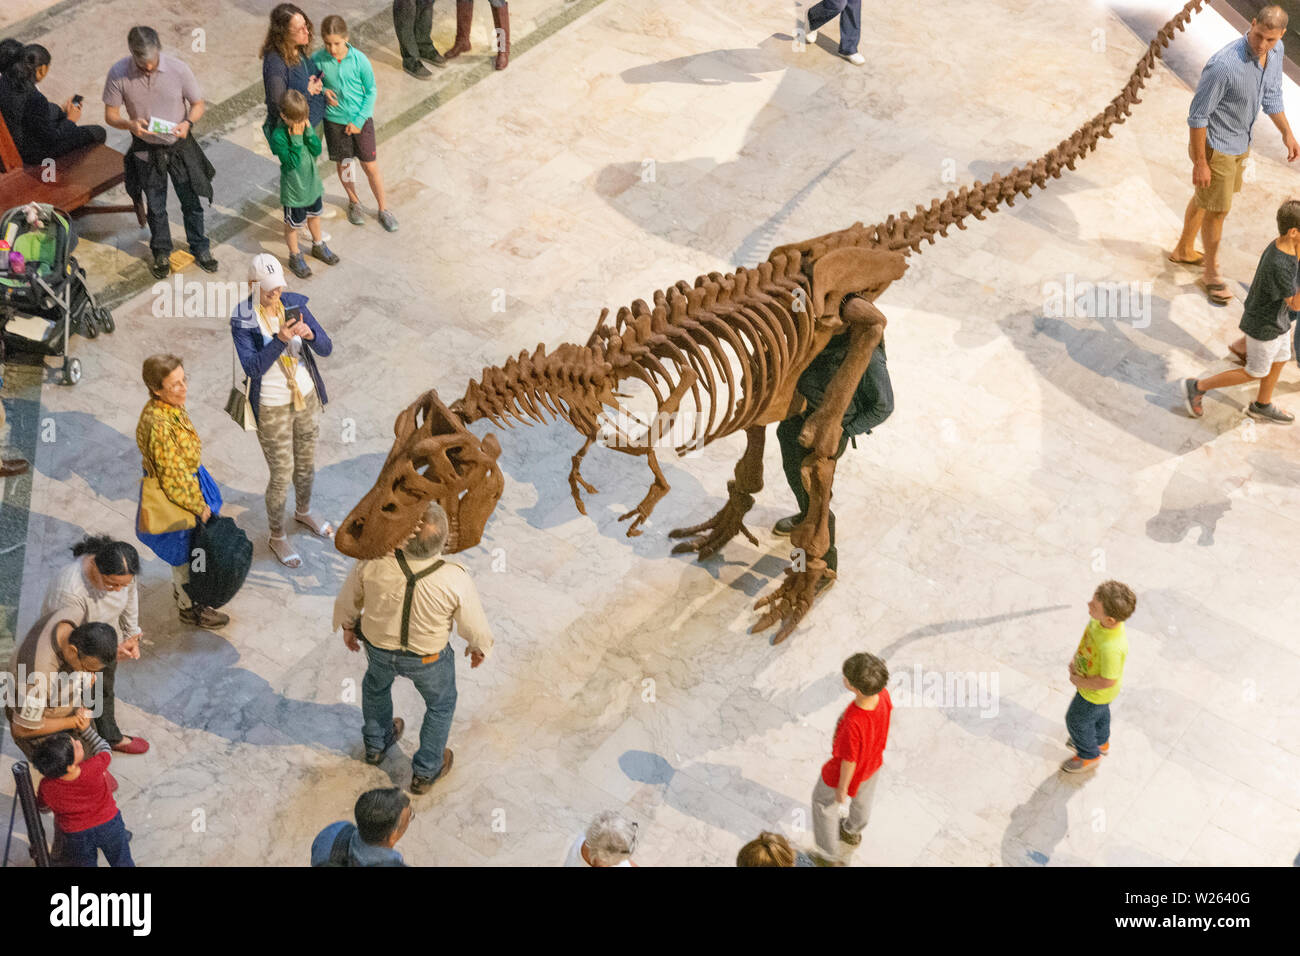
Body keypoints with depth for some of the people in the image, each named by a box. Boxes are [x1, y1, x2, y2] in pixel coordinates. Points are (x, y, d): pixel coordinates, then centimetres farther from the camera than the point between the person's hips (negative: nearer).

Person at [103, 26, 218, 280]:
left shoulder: (178, 68, -19)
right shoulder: (118, 73, -18)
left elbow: (199, 104, -6)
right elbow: (110, 115, -9)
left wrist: (188, 123, -27)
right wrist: (130, 124, -30)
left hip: (180, 145, 0)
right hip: (145, 149, 0)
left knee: (191, 202, 13)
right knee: (155, 206, 15)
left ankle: (200, 248, 36)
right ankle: (161, 252, 37)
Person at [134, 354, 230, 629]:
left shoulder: (166, 407, -8)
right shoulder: (161, 425, -38)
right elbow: (175, 478, -29)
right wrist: (200, 507, -15)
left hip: (186, 483, 9)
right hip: (177, 500, -9)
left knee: (185, 551, 31)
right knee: (185, 554, 15)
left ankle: (180, 588, 55)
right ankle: (189, 608, 37)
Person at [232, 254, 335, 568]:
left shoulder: (294, 304, -7)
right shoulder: (243, 320, -19)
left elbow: (326, 349, -9)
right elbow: (252, 367, -28)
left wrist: (310, 334, -30)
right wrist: (280, 340, -39)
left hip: (306, 396, 5)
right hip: (272, 407, -5)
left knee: (307, 463, 23)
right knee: (282, 475, 6)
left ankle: (304, 512, 51)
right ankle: (277, 537, 28)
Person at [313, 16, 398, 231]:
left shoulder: (359, 60, -18)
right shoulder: (318, 60, -14)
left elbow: (371, 91, -7)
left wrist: (359, 121, -11)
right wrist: (323, 90, -18)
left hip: (361, 119, -1)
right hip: (334, 121, 2)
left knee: (371, 167, 5)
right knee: (343, 164, 17)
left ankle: (383, 209, 23)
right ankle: (354, 201, 42)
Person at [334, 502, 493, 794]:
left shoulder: (373, 562, -33)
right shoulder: (456, 580, -37)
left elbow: (348, 600, -12)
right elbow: (473, 624, -18)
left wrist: (348, 626, 11)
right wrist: (479, 646, 6)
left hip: (378, 645, 2)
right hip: (428, 657, -2)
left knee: (377, 683, 36)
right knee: (441, 704, 30)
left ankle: (376, 744, 61)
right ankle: (426, 772, 47)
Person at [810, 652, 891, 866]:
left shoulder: (853, 723, -48)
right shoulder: (883, 695, -31)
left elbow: (849, 761, -31)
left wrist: (842, 787, -11)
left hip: (847, 771, -6)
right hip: (873, 761, 6)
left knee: (823, 801, 25)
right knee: (863, 798, 35)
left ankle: (829, 857, 42)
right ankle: (852, 832, 66)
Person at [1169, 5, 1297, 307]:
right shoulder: (1224, 65, -35)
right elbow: (1198, 115, -26)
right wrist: (1200, 162, -21)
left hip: (1240, 142, 8)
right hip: (1215, 146, -8)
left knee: (1203, 199, 26)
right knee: (1217, 211, 5)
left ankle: (1184, 250, 48)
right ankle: (1211, 273, 25)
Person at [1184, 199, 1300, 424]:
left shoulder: (1281, 244, -13)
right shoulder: (1278, 266, -38)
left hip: (1278, 319, 8)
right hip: (1264, 327, -8)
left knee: (1279, 361, 24)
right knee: (1256, 373, 12)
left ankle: (1262, 405, 45)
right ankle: (1198, 387, 22)